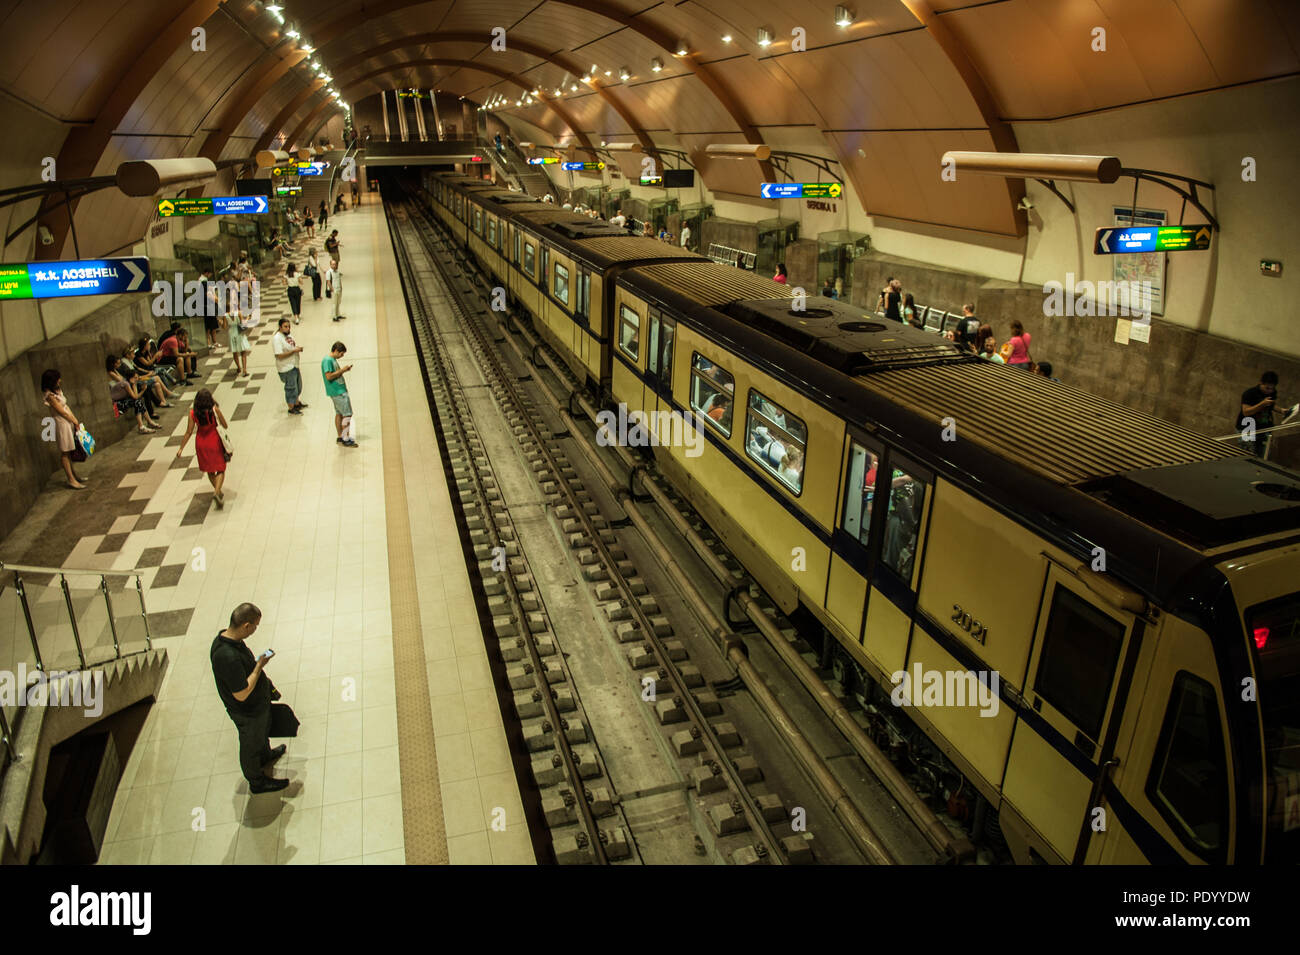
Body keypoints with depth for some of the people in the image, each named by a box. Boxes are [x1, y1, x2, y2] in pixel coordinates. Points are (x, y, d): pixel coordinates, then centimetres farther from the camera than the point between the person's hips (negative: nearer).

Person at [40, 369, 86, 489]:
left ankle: (73, 475, 27)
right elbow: (62, 412, -15)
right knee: (65, 453, -5)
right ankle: (71, 480, -3)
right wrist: (75, 422, -3)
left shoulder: (57, 390, 9)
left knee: (69, 452, 17)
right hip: (62, 424, -9)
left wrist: (76, 421, 5)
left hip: (69, 423, 9)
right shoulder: (50, 396, -19)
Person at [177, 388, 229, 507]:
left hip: (201, 443, 3)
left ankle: (218, 492, 34)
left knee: (209, 470, 21)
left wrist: (181, 448, 0)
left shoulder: (193, 413, -12)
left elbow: (189, 432, -9)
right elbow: (225, 426, -10)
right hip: (214, 441, -3)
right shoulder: (214, 410, -19)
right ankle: (217, 492, -14)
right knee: (220, 469, 7)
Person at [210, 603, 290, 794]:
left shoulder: (226, 637, -13)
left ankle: (265, 755, 63)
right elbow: (242, 694, -35)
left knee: (263, 731, 35)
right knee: (251, 745, 18)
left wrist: (265, 681, 10)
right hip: (247, 712, -8)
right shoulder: (228, 657, -43)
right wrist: (260, 666, -29)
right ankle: (257, 782, 42)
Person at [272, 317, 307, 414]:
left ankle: (297, 403, 42)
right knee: (291, 388, 2)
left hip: (294, 366, 9)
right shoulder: (277, 339, -20)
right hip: (286, 369, -9)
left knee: (297, 386, 23)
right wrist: (294, 351, -26)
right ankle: (291, 409, 16)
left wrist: (298, 348, -2)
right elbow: (280, 355, -26)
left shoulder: (289, 335, 7)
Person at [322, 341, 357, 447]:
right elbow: (329, 376, -23)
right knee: (347, 414, -9)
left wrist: (343, 370, 6)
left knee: (339, 414, 14)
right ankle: (346, 440, -6)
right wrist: (342, 370, -17)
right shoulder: (327, 360, -16)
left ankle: (340, 437, 21)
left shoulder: (333, 360, 14)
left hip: (339, 390, 10)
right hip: (338, 392, -10)